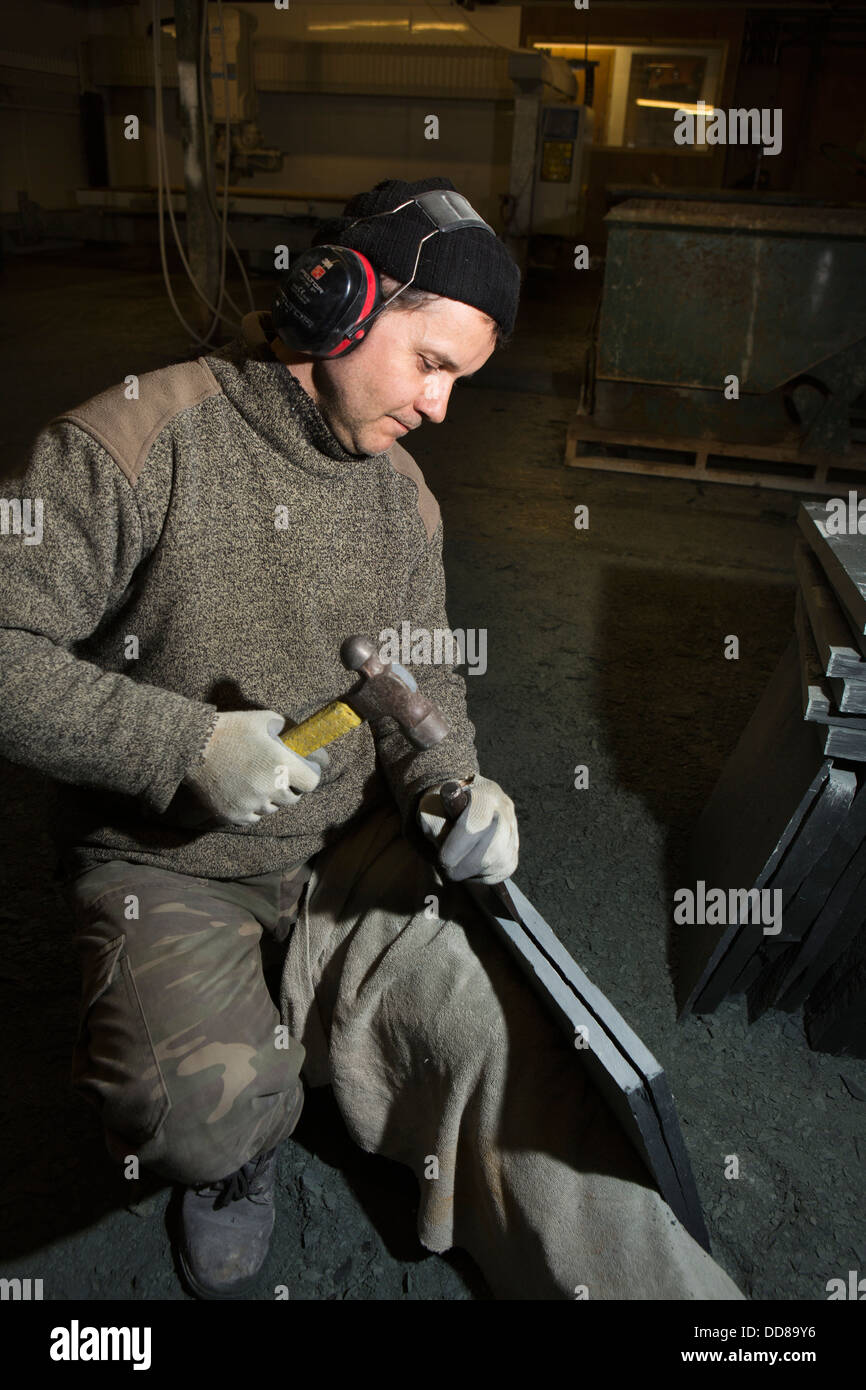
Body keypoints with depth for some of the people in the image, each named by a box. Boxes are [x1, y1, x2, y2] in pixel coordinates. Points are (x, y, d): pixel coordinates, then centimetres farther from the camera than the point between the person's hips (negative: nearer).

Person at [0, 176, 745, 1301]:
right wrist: (185, 745, -24)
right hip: (167, 863, -4)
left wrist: (450, 787, -7)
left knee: (489, 1022, -14)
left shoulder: (403, 491, 6)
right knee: (208, 1107, -26)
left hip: (353, 845, 5)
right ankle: (232, 1157, 11)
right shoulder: (138, 443, -14)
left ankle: (644, 1281, 5)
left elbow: (426, 680, 13)